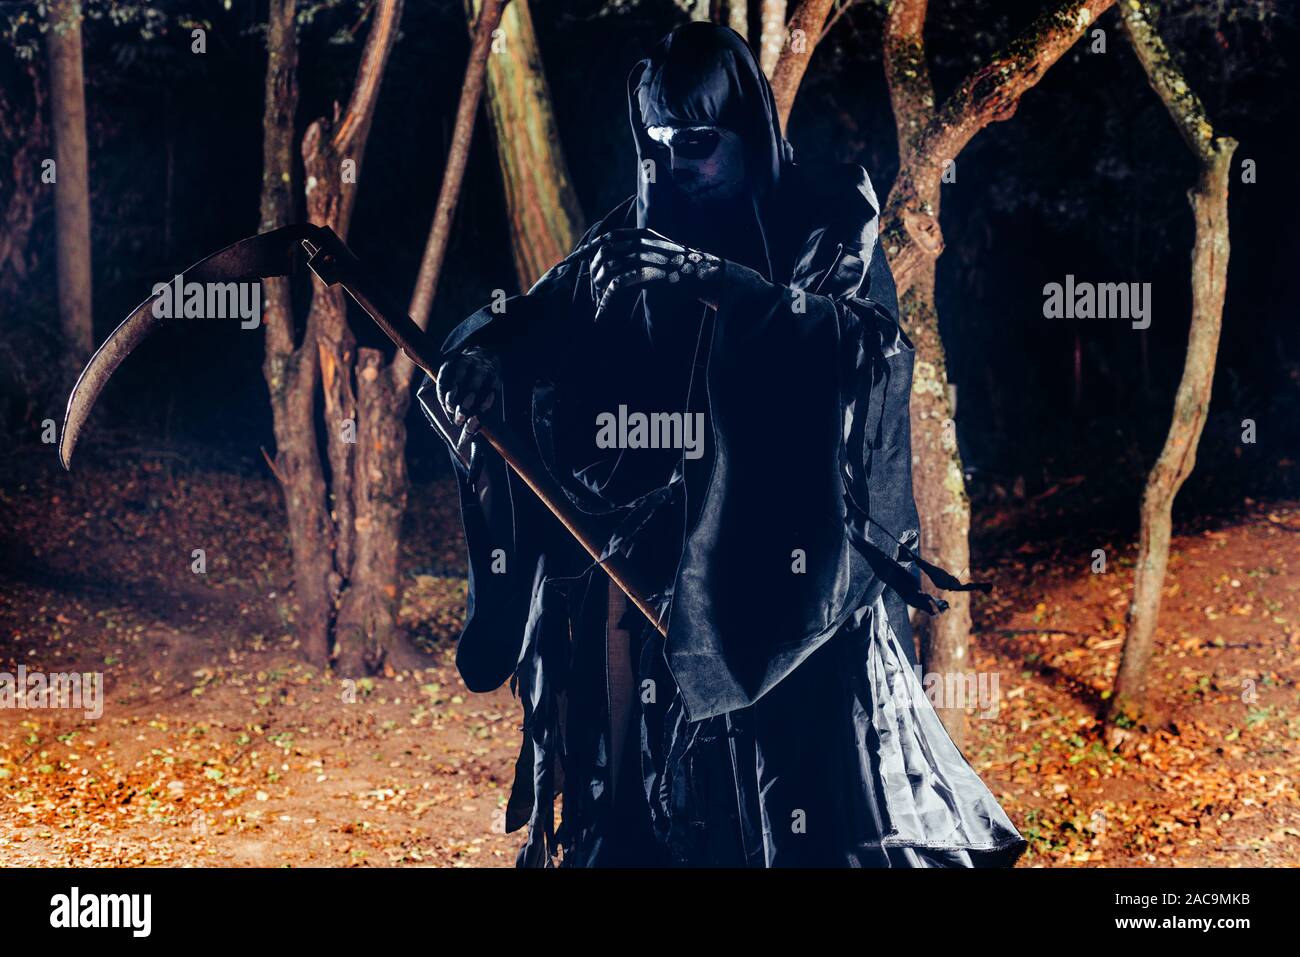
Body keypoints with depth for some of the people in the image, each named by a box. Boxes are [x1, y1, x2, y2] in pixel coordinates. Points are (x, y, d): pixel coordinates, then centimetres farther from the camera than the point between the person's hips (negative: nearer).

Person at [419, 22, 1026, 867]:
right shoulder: (632, 241, 9)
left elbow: (868, 344, -15)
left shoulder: (826, 221, 1)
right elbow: (528, 322, 4)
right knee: (649, 779, 4)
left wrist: (726, 287, -26)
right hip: (649, 556, 3)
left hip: (785, 563, -3)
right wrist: (480, 361, -19)